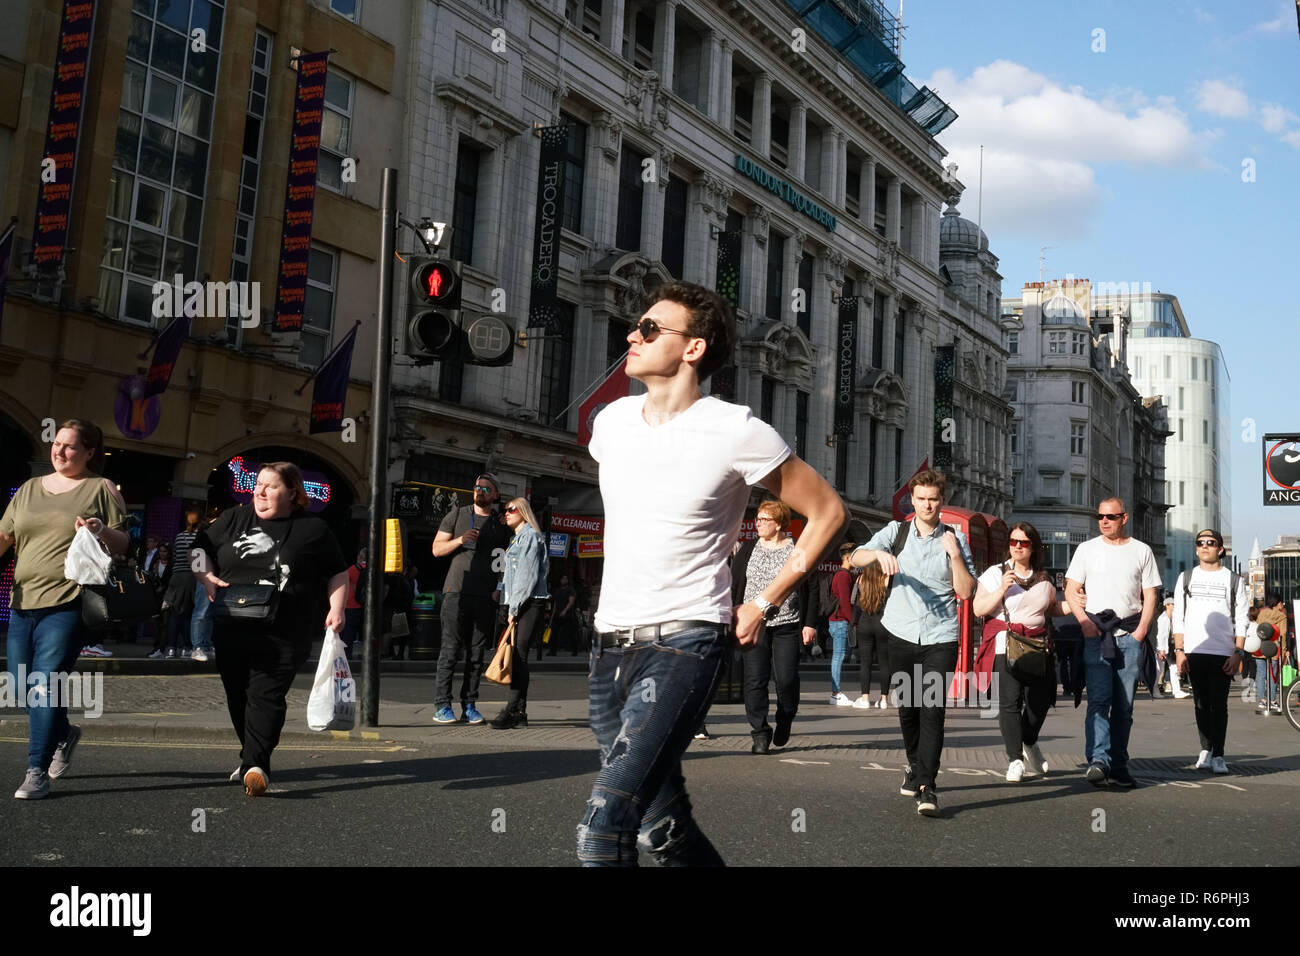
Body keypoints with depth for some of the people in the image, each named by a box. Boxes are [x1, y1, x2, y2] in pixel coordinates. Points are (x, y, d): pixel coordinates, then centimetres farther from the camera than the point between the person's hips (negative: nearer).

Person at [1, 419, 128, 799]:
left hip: (68, 604, -5)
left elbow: (124, 544, 1)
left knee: (46, 684, -11)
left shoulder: (101, 489, 3)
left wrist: (102, 532, -19)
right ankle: (63, 733, 37)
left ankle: (38, 773, -3)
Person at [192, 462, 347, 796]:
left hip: (284, 634, -4)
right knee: (237, 694, 12)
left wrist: (336, 609, -5)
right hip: (232, 629, 4)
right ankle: (252, 754, 29)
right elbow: (198, 548, 18)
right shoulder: (233, 519, 11)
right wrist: (207, 578, -1)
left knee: (267, 696, -12)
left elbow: (338, 573, 8)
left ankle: (255, 763, -17)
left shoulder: (313, 530, 2)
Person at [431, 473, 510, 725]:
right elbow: (437, 549, 7)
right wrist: (460, 540, -11)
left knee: (476, 653, 3)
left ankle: (469, 705, 8)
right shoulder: (457, 515, 10)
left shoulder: (500, 524, 15)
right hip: (457, 591, -2)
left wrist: (500, 590, 6)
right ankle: (442, 706, -3)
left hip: (485, 597, 2)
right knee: (450, 649, -5)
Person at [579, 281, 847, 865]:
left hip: (683, 645, -6)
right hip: (611, 643, 7)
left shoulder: (737, 432, -10)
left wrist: (764, 606, -3)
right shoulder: (612, 421, 7)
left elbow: (828, 513, -2)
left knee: (602, 828, -19)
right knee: (663, 826, 15)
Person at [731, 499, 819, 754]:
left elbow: (811, 589, 3)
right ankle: (760, 734, 3)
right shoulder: (747, 550, 9)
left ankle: (784, 722, 23)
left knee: (786, 679, -4)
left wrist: (809, 624, -2)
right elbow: (734, 586, 11)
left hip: (787, 626, -2)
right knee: (755, 680, -4)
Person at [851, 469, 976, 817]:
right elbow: (856, 559, -4)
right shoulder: (897, 531, 7)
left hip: (940, 638, -2)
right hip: (901, 634, 2)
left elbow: (966, 591, -2)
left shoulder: (955, 539, 3)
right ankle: (915, 766, 34)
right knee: (907, 707, 12)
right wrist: (879, 553, -24)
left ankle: (927, 787, -14)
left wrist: (955, 554, -13)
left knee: (932, 710, -12)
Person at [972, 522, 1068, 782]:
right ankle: (1015, 760, -2)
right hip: (1006, 646, -4)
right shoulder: (995, 573, 2)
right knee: (1010, 701, -10)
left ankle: (1028, 743, 33)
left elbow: (1052, 607, 26)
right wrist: (1002, 589, -16)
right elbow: (978, 609, -5)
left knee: (1042, 697, 5)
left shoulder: (1043, 577, 16)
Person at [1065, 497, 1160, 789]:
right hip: (1095, 634, -1)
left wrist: (1141, 632, -4)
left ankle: (1118, 765, 9)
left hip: (1130, 635, 1)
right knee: (1099, 699, -14)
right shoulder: (1087, 549, 10)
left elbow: (1150, 596, 9)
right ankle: (1098, 761, -22)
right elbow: (1071, 591, 8)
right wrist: (1085, 623, -7)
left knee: (1124, 705, 3)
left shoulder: (1141, 551, 11)